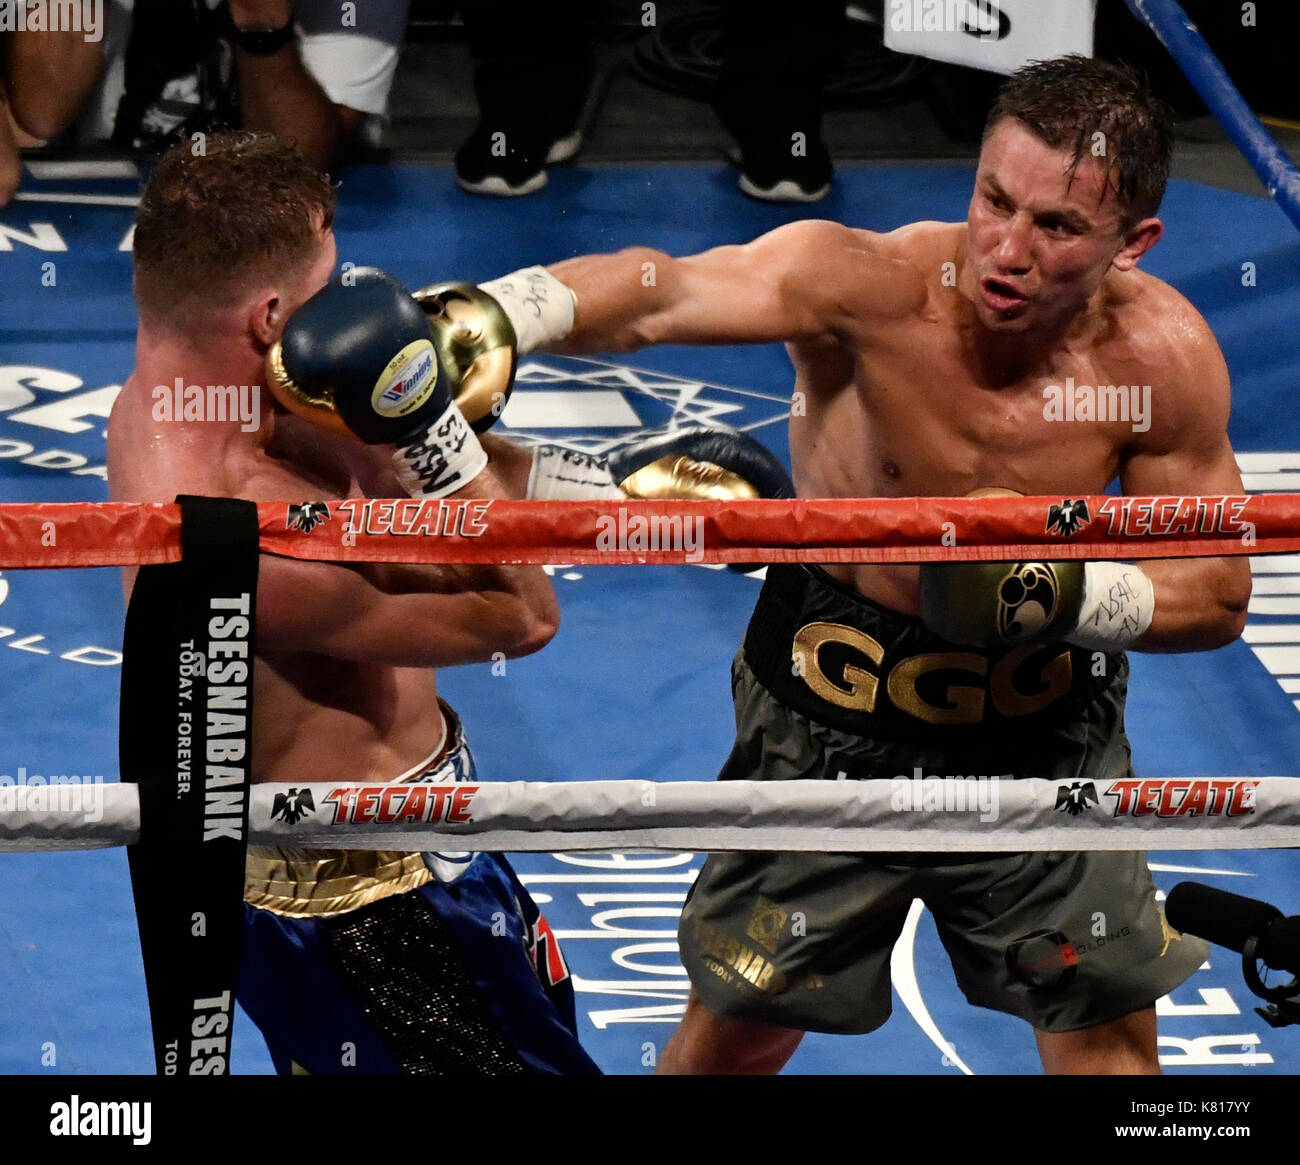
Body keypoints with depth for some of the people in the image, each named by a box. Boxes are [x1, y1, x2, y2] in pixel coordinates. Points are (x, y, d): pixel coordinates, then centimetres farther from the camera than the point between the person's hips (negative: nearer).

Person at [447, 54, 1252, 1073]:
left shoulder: (1163, 354, -18)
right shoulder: (872, 284, -27)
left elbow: (1219, 594, -5)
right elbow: (665, 293, -47)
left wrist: (1084, 595, -26)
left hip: (1040, 725, 2)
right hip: (829, 729, -2)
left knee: (1109, 1037, 13)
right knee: (734, 1033, 10)